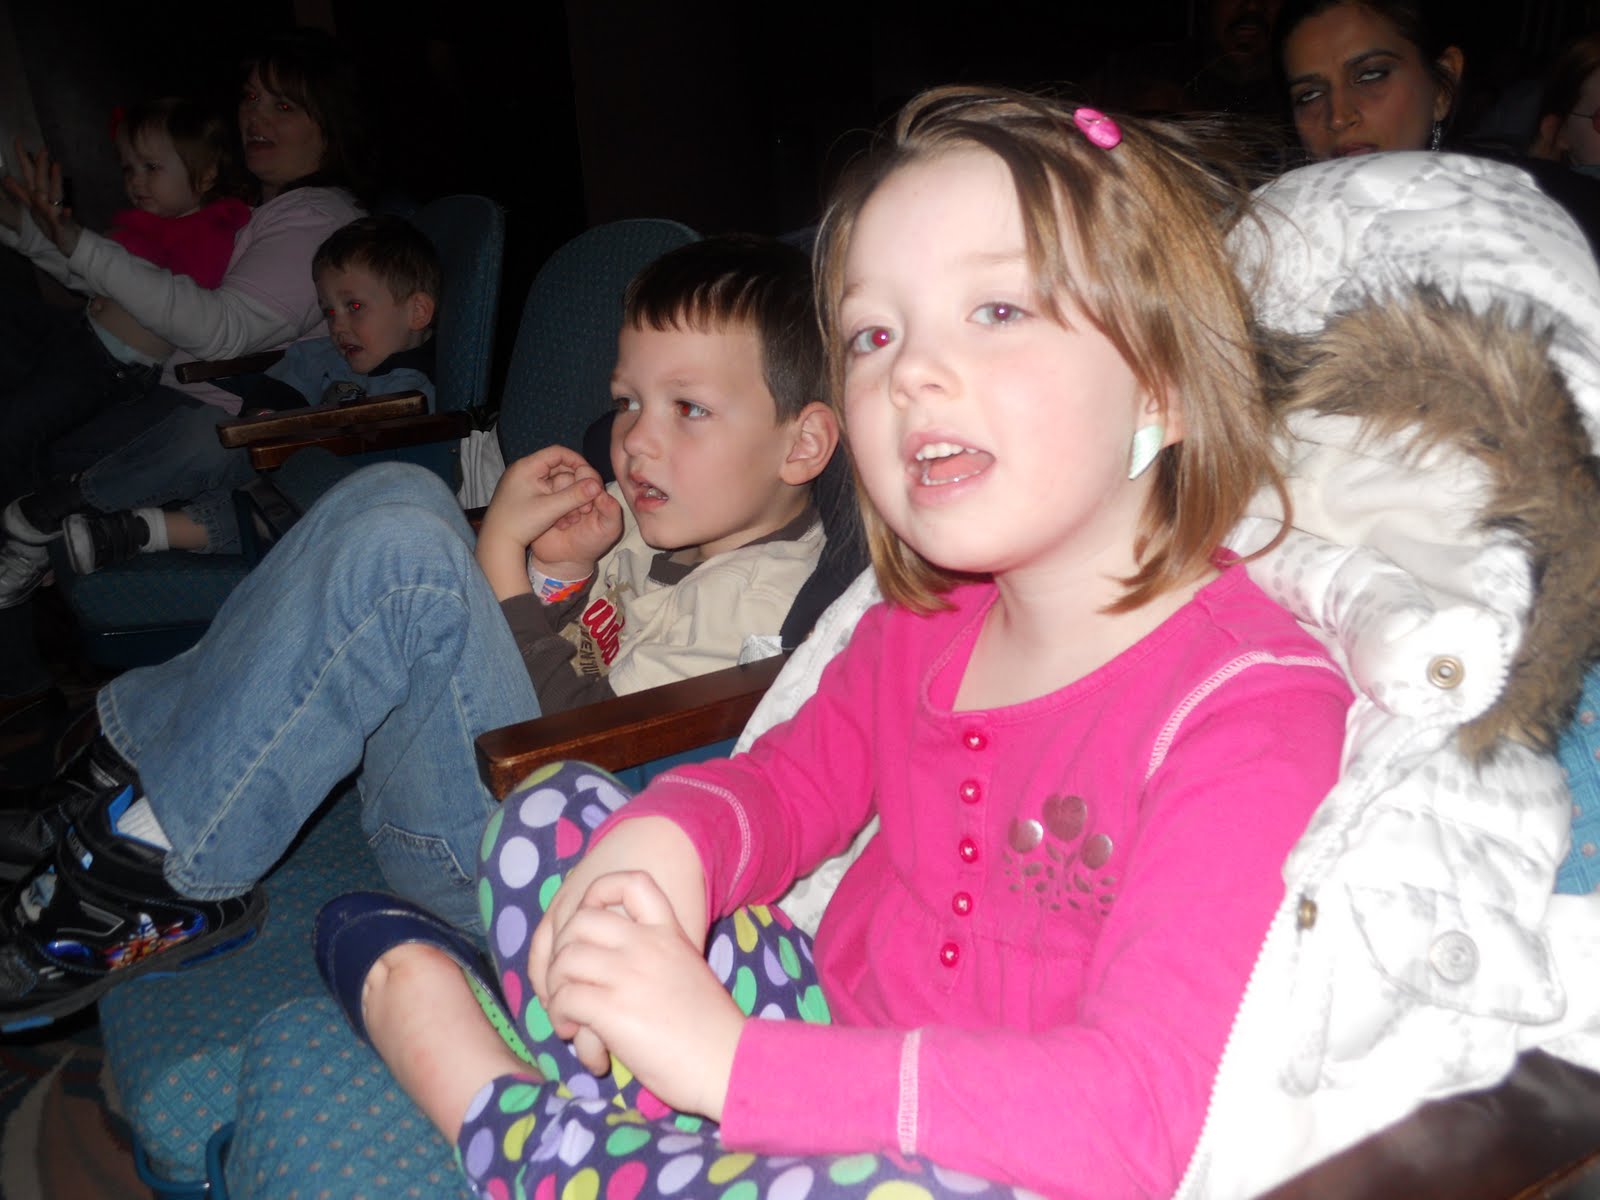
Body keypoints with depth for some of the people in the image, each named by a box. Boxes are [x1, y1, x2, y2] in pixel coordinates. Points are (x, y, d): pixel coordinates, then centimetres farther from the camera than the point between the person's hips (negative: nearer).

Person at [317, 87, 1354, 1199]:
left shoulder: (1255, 703, -25)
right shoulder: (923, 622, -2)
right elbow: (792, 776, 9)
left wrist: (730, 1057, -33)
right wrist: (664, 839, -17)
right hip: (829, 1055, 6)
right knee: (554, 810, 8)